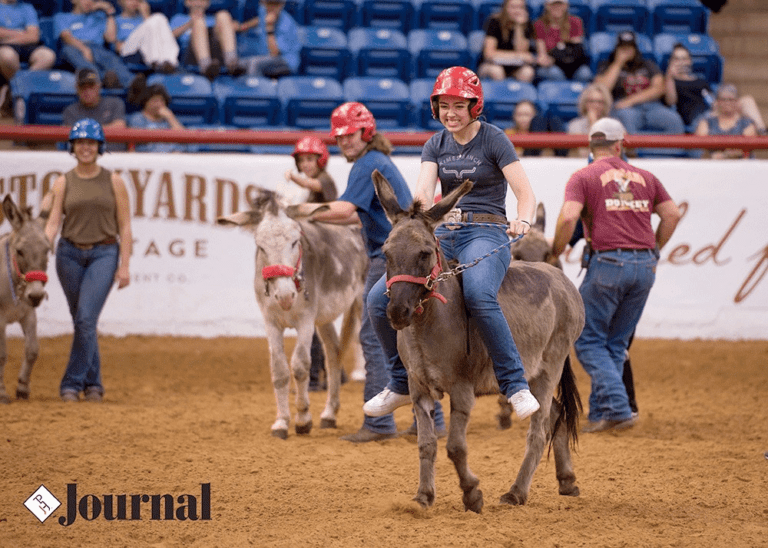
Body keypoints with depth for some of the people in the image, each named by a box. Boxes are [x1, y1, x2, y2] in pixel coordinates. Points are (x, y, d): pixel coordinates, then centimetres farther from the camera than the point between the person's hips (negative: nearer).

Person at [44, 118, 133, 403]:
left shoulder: (113, 181, 2)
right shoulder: (63, 183, 4)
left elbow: (124, 226, 2)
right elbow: (53, 222, -2)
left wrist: (124, 265, -5)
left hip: (104, 254, -2)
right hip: (70, 254, 2)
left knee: (86, 318, -16)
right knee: (82, 322, 9)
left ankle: (73, 383, -11)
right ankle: (93, 383, 21)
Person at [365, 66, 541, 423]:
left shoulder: (494, 140, -1)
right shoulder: (436, 145, 12)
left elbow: (526, 195, -6)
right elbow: (424, 189, -4)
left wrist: (522, 222, -28)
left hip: (486, 235, -5)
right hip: (444, 236, 6)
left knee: (479, 296, -39)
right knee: (380, 299, -9)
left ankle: (515, 384, -31)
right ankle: (403, 384, 9)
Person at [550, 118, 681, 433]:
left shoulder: (583, 177, 1)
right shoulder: (644, 177, 15)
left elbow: (568, 217, -13)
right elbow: (672, 214, 13)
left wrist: (554, 253, 0)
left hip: (607, 262, -5)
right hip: (645, 265, 5)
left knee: (588, 339, 3)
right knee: (617, 342, 15)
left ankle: (617, 408, -12)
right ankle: (600, 412, 14)